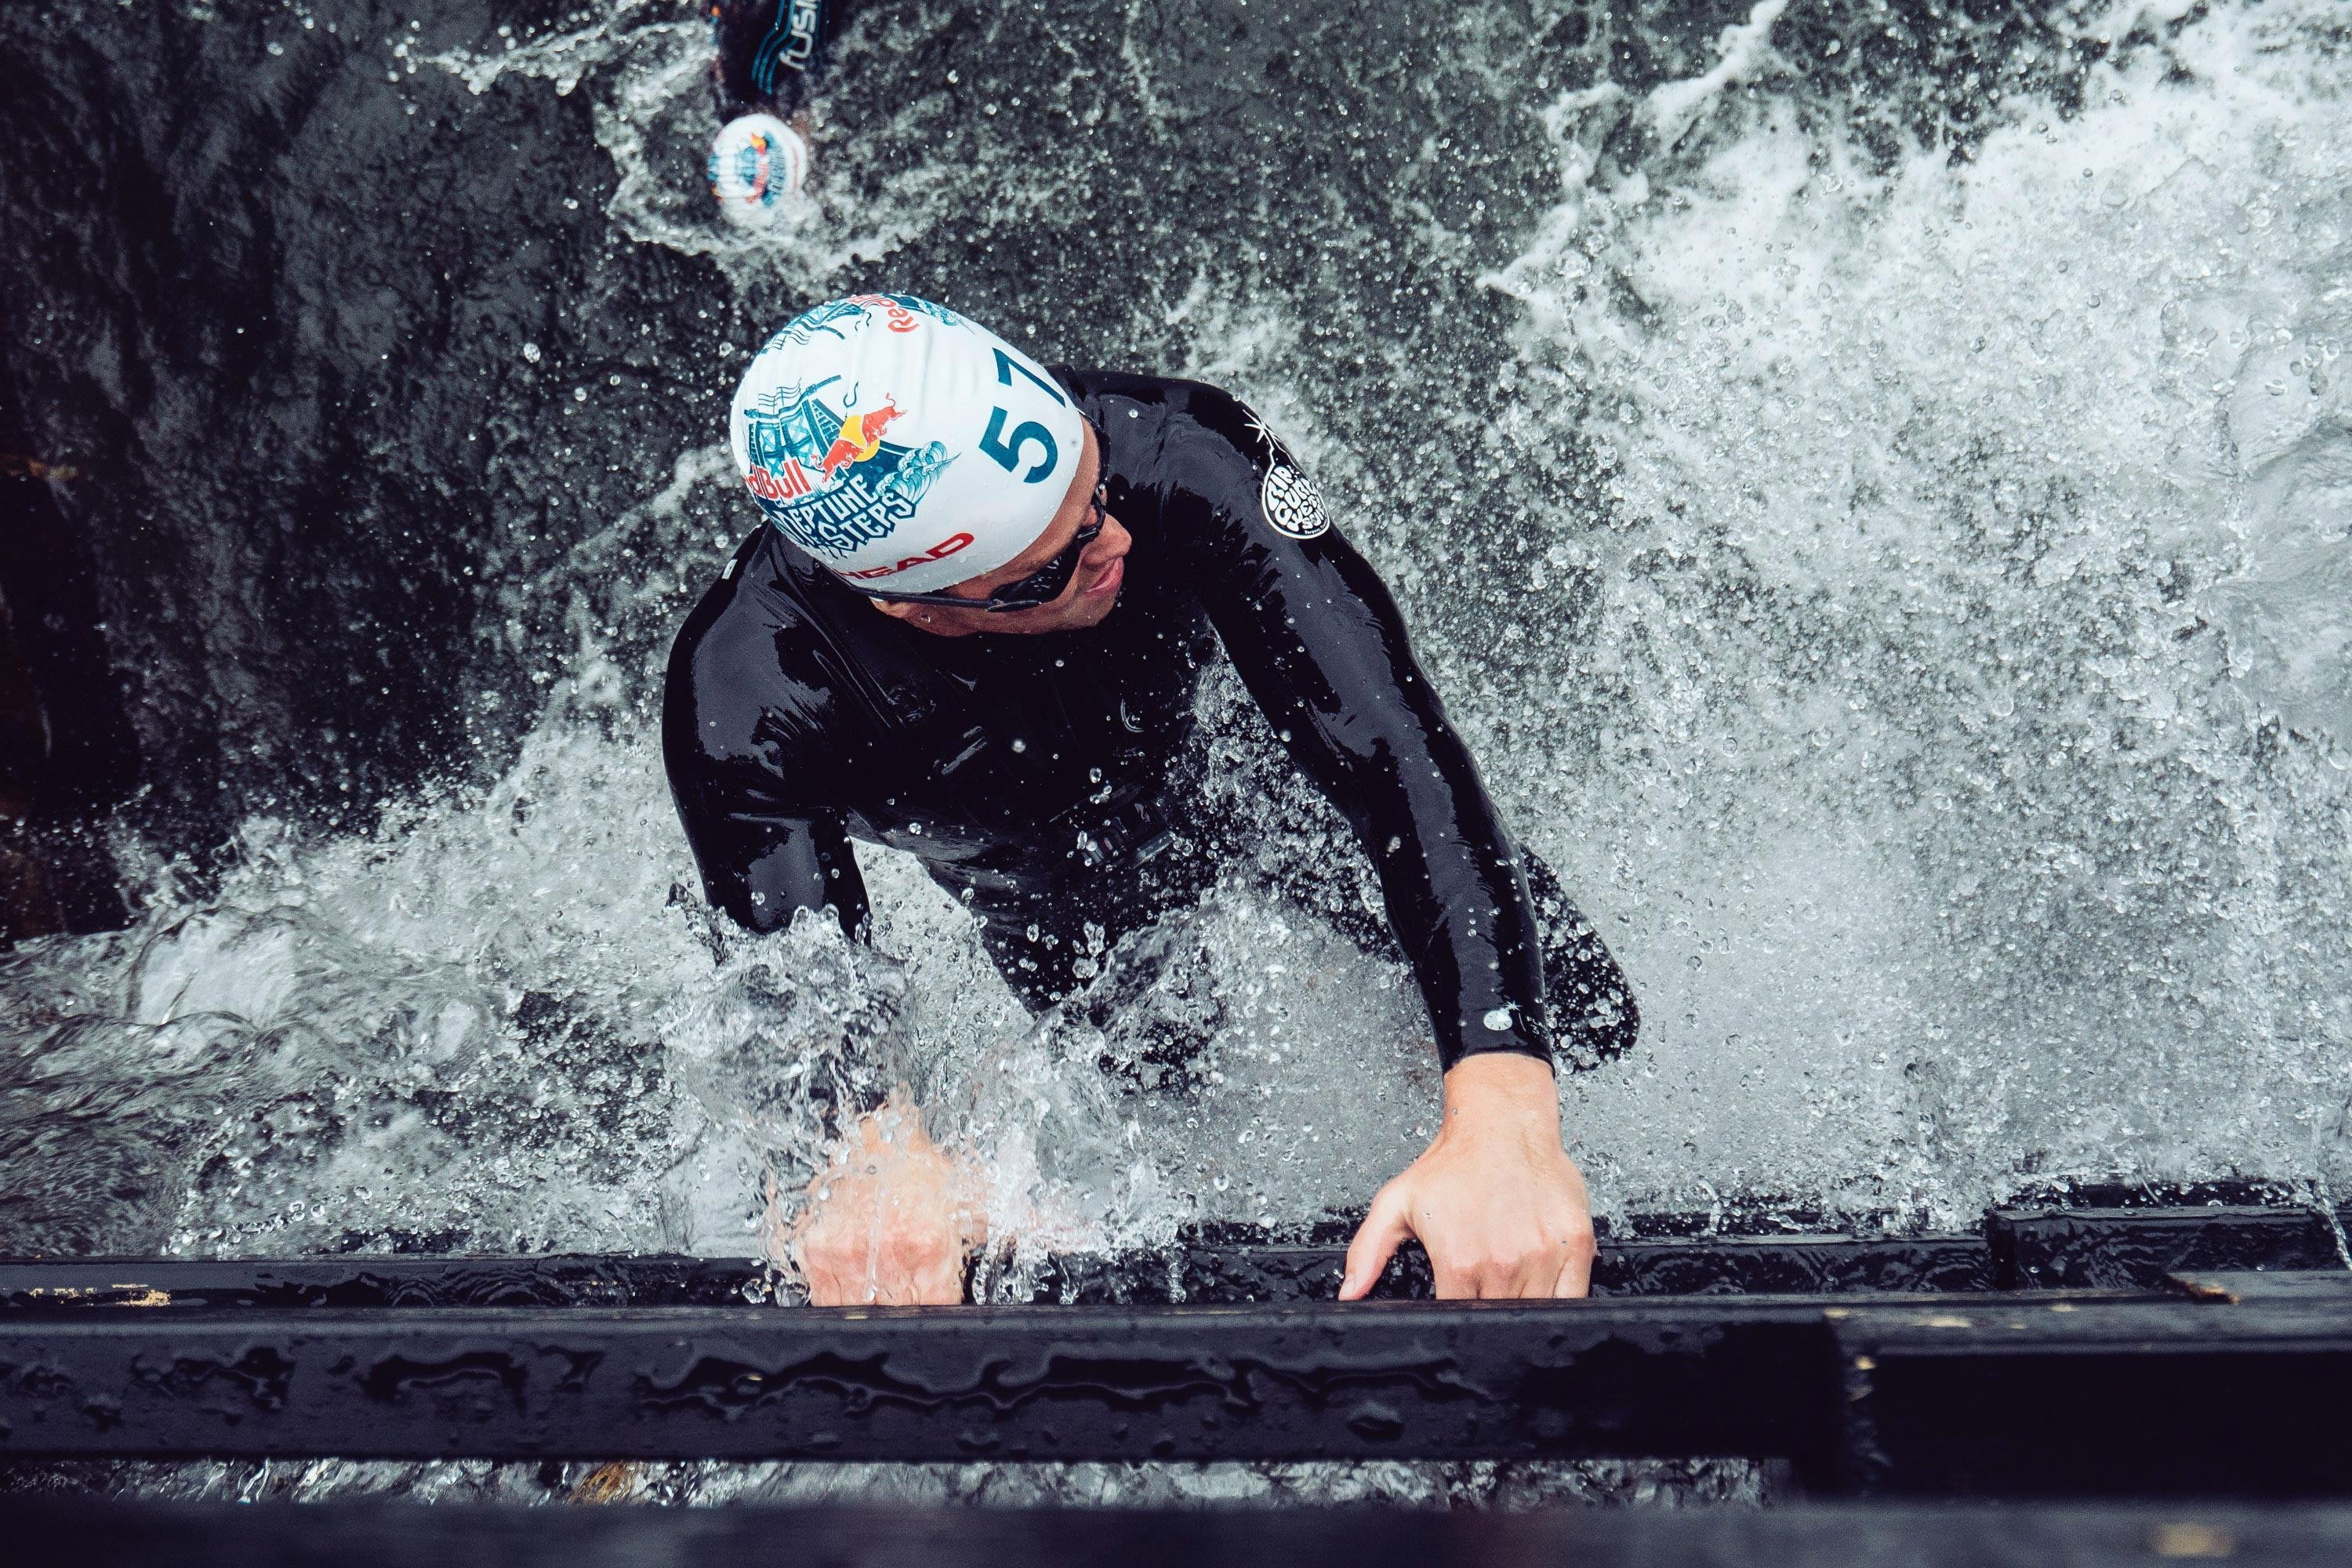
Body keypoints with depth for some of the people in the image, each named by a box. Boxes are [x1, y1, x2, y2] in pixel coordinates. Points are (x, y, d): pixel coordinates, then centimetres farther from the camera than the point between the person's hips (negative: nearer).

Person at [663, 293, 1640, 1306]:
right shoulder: (748, 713, -39)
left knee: (1574, 1013, 3)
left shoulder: (1175, 453, -41)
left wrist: (1501, 1111, -57)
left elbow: (1396, 751, -46)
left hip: (1260, 788, 0)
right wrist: (875, 1155, -63)